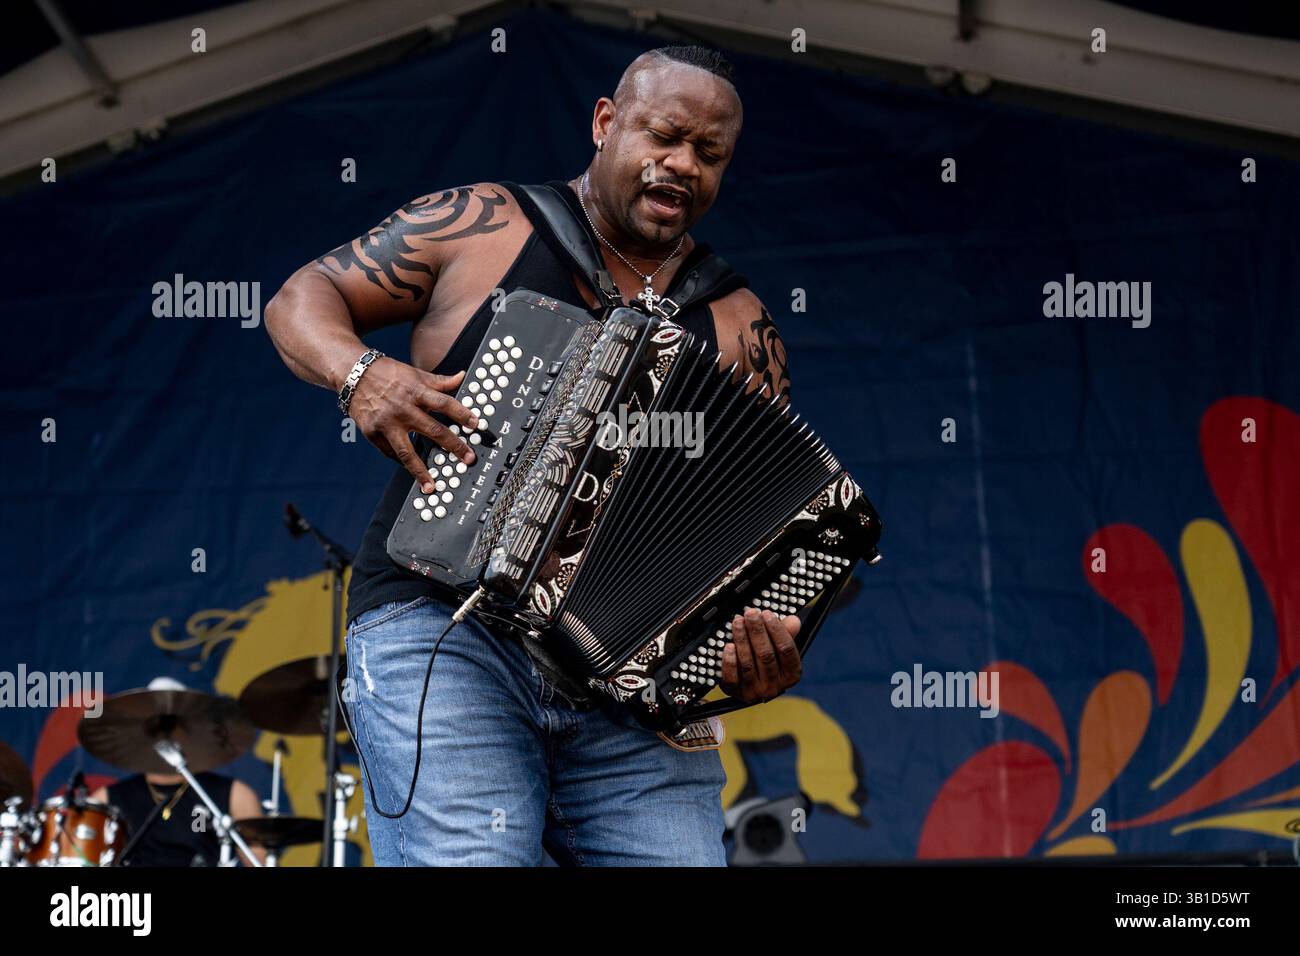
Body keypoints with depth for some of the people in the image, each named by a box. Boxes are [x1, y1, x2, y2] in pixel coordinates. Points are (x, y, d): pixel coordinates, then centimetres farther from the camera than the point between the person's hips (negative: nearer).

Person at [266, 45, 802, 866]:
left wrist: (769, 657, -10)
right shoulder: (479, 227, 6)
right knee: (471, 853, -22)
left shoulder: (739, 330, 12)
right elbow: (301, 300, 10)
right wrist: (358, 371, -13)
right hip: (443, 629, -3)